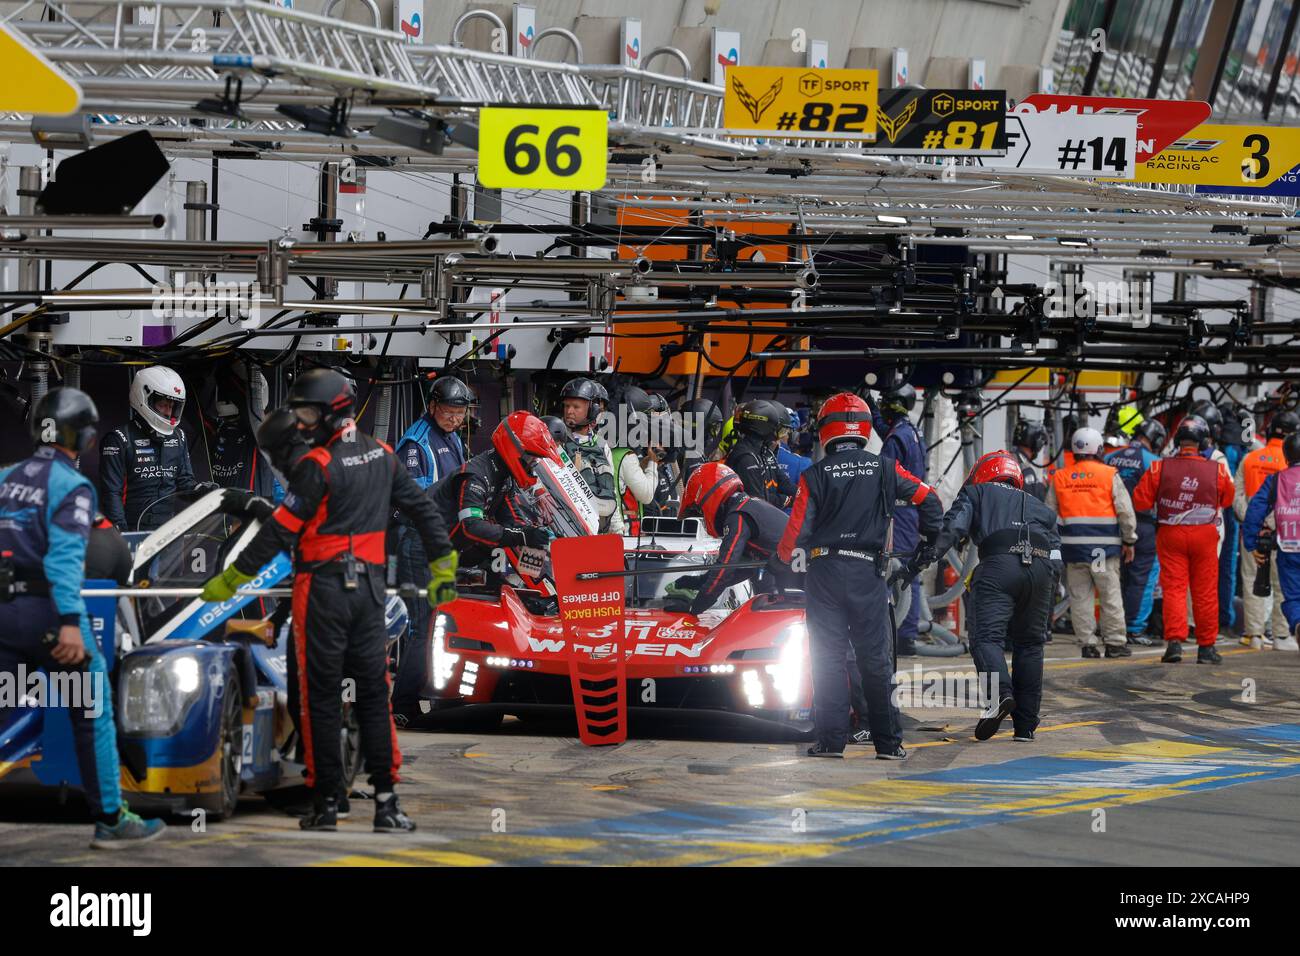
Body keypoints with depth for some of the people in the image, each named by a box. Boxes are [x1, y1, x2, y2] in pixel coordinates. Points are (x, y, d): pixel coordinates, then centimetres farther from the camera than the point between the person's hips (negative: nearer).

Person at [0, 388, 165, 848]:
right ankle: (109, 819, 12)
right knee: (93, 714, 8)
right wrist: (70, 623, -25)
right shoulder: (72, 485, -6)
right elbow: (65, 553, -18)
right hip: (48, 609, -5)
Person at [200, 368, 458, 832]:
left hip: (322, 588, -6)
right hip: (370, 586, 6)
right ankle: (386, 800, -1)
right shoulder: (382, 456, 7)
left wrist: (230, 580, -9)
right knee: (374, 693, 6)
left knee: (321, 695, 1)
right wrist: (443, 567, 25)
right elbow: (423, 509, 15)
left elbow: (280, 532, -14)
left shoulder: (317, 466, -14)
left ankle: (326, 802, 3)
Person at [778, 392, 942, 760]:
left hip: (824, 569, -1)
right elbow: (929, 499, 4)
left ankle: (830, 740, -1)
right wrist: (931, 542, 17)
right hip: (868, 570, 1)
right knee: (876, 658, 7)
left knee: (828, 657, 3)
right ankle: (888, 742, 9)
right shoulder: (883, 469, 3)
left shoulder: (815, 475, -3)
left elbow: (797, 530, -5)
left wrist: (782, 557, 15)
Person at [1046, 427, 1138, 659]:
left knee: (1080, 596, 6)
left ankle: (1088, 644, 4)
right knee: (1111, 595, 4)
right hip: (1104, 544, -2)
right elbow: (1125, 511, -2)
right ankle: (1115, 642, 5)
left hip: (1072, 544, 2)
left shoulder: (1060, 477, 6)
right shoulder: (1109, 475, -2)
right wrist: (1129, 541, 8)